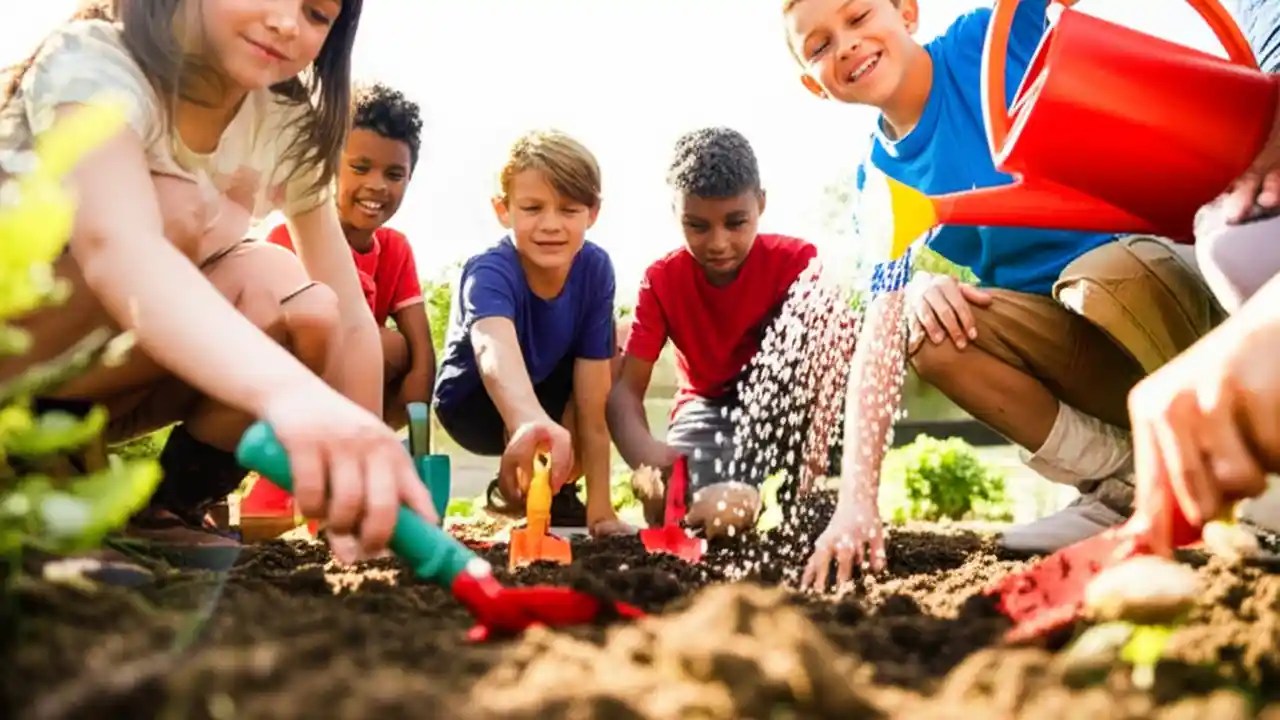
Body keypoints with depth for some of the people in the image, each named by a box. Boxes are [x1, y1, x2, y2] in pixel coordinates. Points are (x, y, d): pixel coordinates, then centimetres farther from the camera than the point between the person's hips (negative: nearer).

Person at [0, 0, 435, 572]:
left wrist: (368, 481, -21)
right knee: (181, 220, -30)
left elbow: (348, 316, -9)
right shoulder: (94, 63, -25)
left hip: (101, 385, 5)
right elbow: (117, 247, -46)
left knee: (310, 315, -22)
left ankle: (170, 506, -4)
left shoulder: (289, 125, -7)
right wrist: (292, 394, -65)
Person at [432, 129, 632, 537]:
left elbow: (593, 400, -23)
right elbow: (495, 351, -60)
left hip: (553, 392, 5)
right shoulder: (490, 272, -35)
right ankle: (514, 487, 2)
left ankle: (554, 487, -2)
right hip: (475, 403, -5)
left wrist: (600, 507, -27)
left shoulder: (596, 269, -23)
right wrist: (532, 423, -81)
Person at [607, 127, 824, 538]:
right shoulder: (661, 280, -14)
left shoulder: (797, 261, -19)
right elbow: (626, 387, -18)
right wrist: (644, 453, -42)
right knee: (708, 510, -33)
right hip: (709, 405, 0)